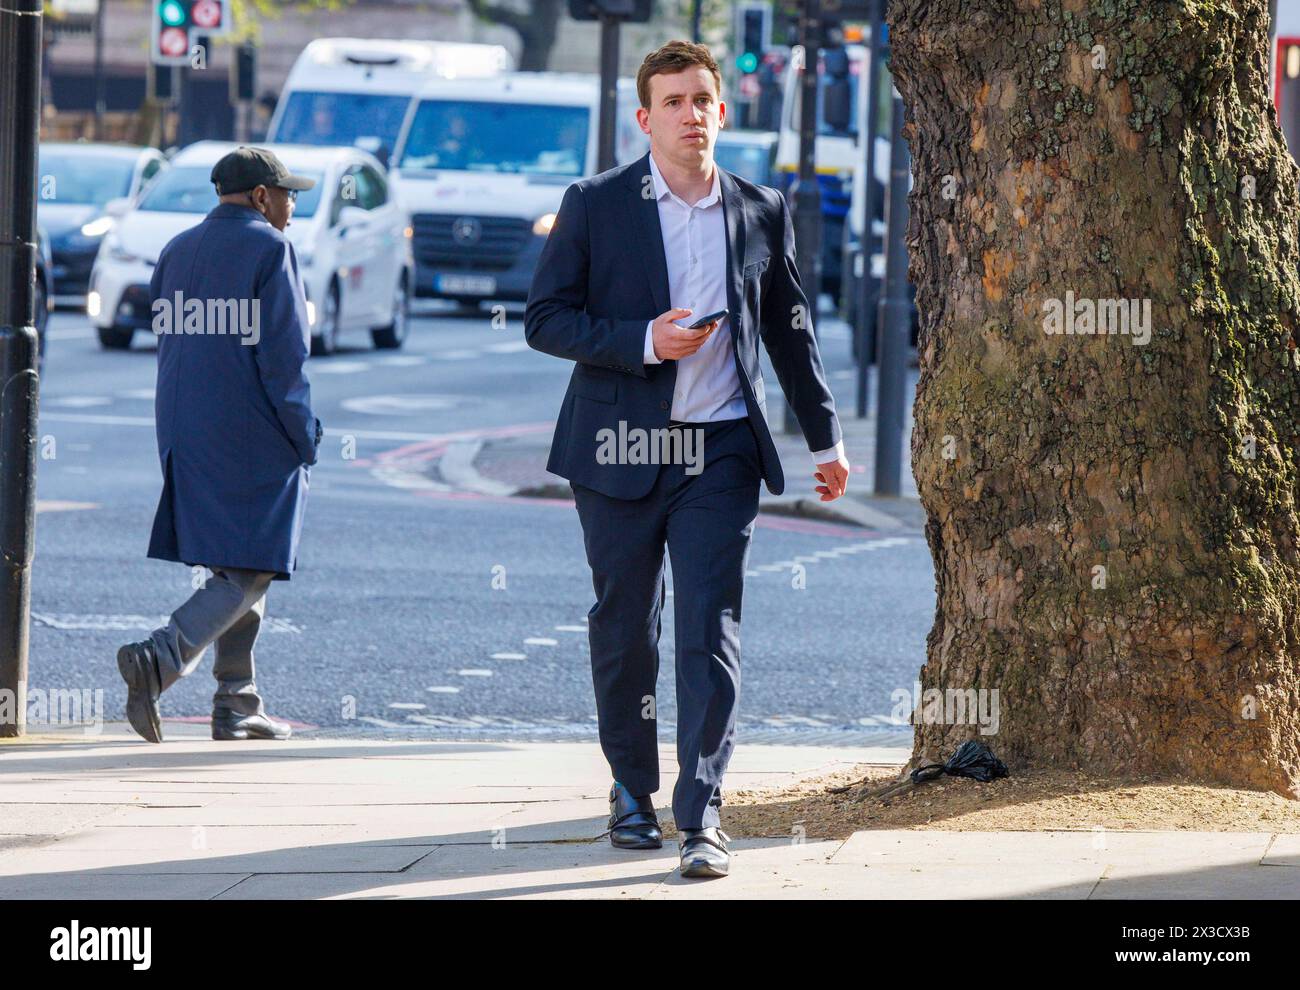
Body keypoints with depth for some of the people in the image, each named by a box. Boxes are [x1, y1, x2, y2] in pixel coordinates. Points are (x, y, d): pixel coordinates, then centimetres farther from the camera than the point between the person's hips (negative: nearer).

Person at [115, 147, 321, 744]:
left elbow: (167, 342, 15)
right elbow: (284, 352, -13)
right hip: (253, 439, -8)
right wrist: (304, 436, -6)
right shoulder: (268, 249, -8)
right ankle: (159, 660, -26)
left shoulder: (177, 251, 14)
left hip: (185, 435, 8)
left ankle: (237, 705, 13)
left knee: (234, 567, 15)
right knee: (248, 574, -7)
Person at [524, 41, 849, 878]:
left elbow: (792, 332, 18)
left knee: (712, 636, -8)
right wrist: (643, 340, -15)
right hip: (619, 451, -1)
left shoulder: (762, 213, 8)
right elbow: (546, 319, -1)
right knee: (623, 630, 8)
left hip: (721, 455, 1)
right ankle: (632, 791, 26)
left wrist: (825, 438, 20)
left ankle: (701, 817, -9)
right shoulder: (595, 205, 1)